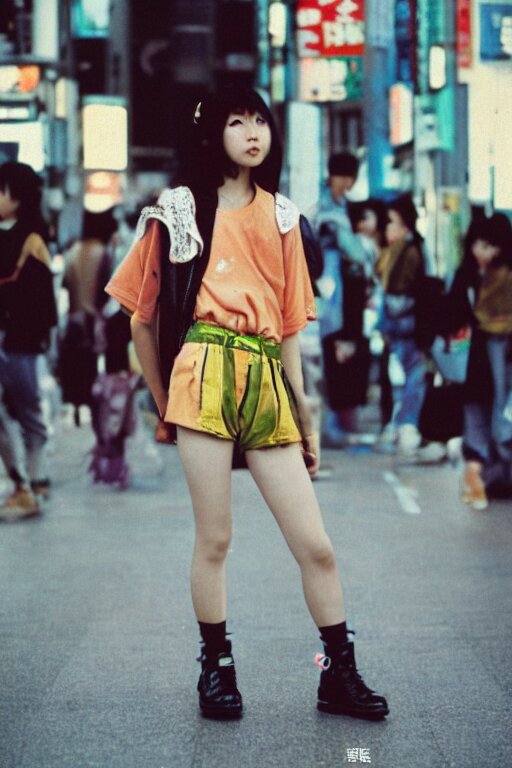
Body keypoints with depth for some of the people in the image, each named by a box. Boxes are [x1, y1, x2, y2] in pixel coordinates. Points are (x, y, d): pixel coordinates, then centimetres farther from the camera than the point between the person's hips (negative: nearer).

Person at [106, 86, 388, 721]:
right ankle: (215, 669, 16)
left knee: (314, 543, 0)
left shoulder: (280, 216, 17)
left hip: (267, 380, 3)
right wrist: (164, 402, 8)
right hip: (207, 373, -3)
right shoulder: (180, 209, 7)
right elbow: (143, 316, 9)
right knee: (214, 538, 0)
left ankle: (340, 675, 10)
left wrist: (303, 409, 15)